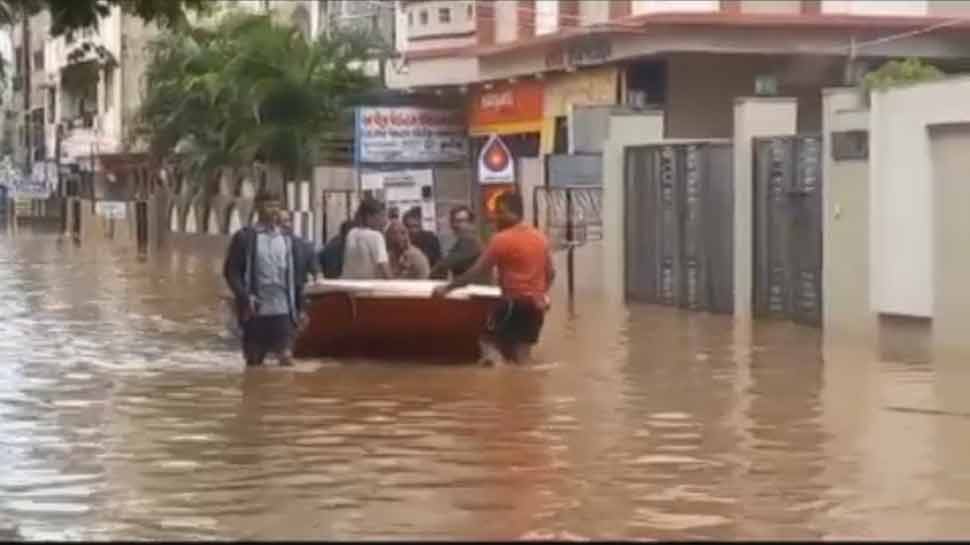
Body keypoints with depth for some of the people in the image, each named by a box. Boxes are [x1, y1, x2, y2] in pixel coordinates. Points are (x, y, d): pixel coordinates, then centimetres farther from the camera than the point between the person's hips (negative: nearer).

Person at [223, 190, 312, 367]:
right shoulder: (244, 237, -1)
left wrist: (300, 307, 10)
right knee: (254, 361, 8)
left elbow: (297, 276, 14)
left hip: (282, 309, 2)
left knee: (286, 357, -7)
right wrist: (245, 297, -15)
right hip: (255, 311, -2)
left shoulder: (287, 239, 11)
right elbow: (231, 271, -3)